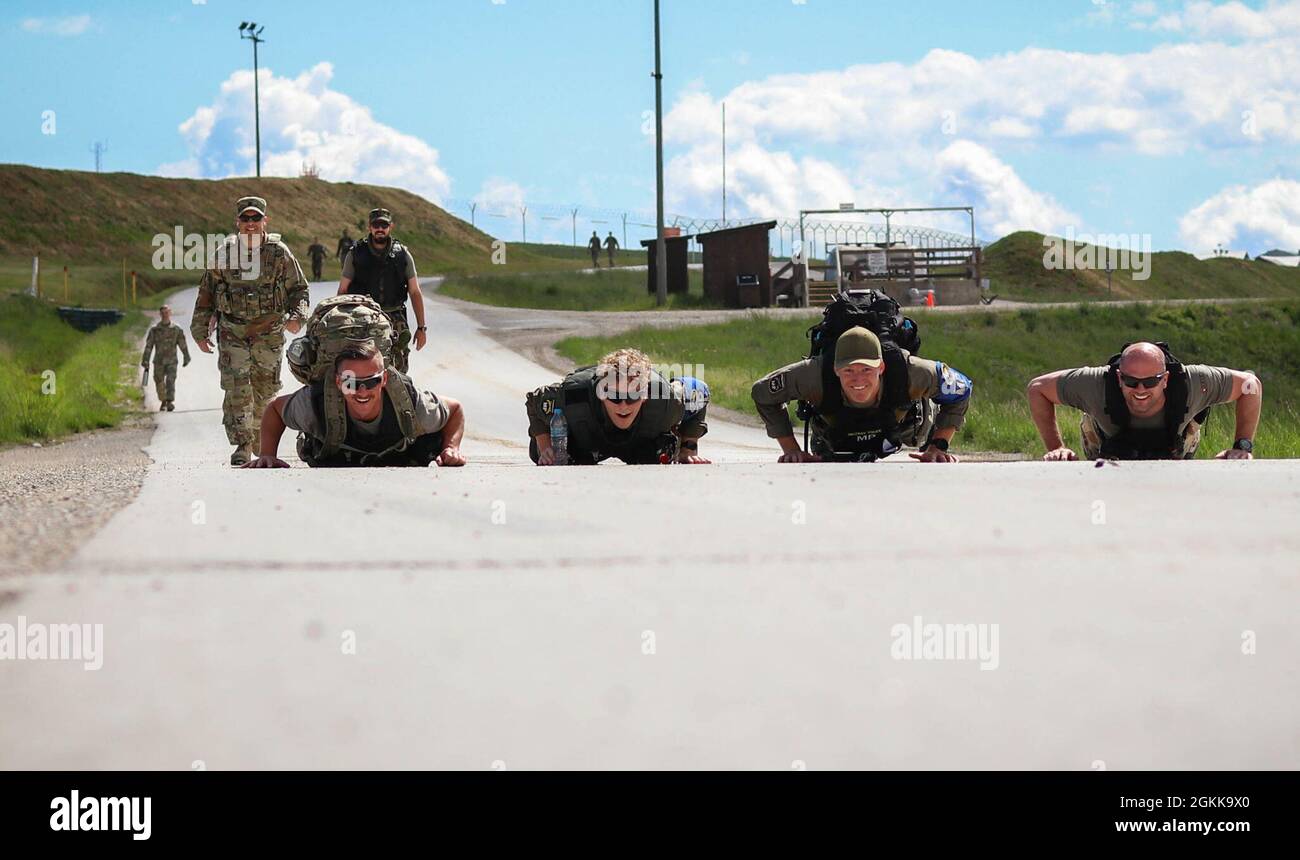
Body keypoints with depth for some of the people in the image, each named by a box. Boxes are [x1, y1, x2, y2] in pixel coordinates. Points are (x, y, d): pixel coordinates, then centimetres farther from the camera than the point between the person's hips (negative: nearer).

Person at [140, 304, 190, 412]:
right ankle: (163, 402, 25)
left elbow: (182, 344, 8)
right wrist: (145, 360, -3)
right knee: (159, 382, 7)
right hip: (158, 361, 1)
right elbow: (148, 346, 1)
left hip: (171, 361, -1)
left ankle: (170, 402, -17)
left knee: (170, 381, -15)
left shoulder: (176, 329, 0)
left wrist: (186, 357, 14)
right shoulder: (154, 329, 0)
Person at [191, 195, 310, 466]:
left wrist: (297, 316, -14)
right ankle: (242, 445, -9)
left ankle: (261, 438, 32)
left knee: (265, 389, 10)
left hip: (269, 333, 1)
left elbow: (298, 289, 5)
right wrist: (200, 329, 7)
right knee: (236, 389, -11)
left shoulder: (279, 253, 0)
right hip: (232, 333, -1)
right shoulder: (223, 253, 2)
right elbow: (206, 293, 10)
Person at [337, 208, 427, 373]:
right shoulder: (355, 254, 2)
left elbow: (415, 292, 8)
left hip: (395, 321, 1)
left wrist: (421, 327, 4)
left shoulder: (403, 255, 6)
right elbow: (343, 290, 5)